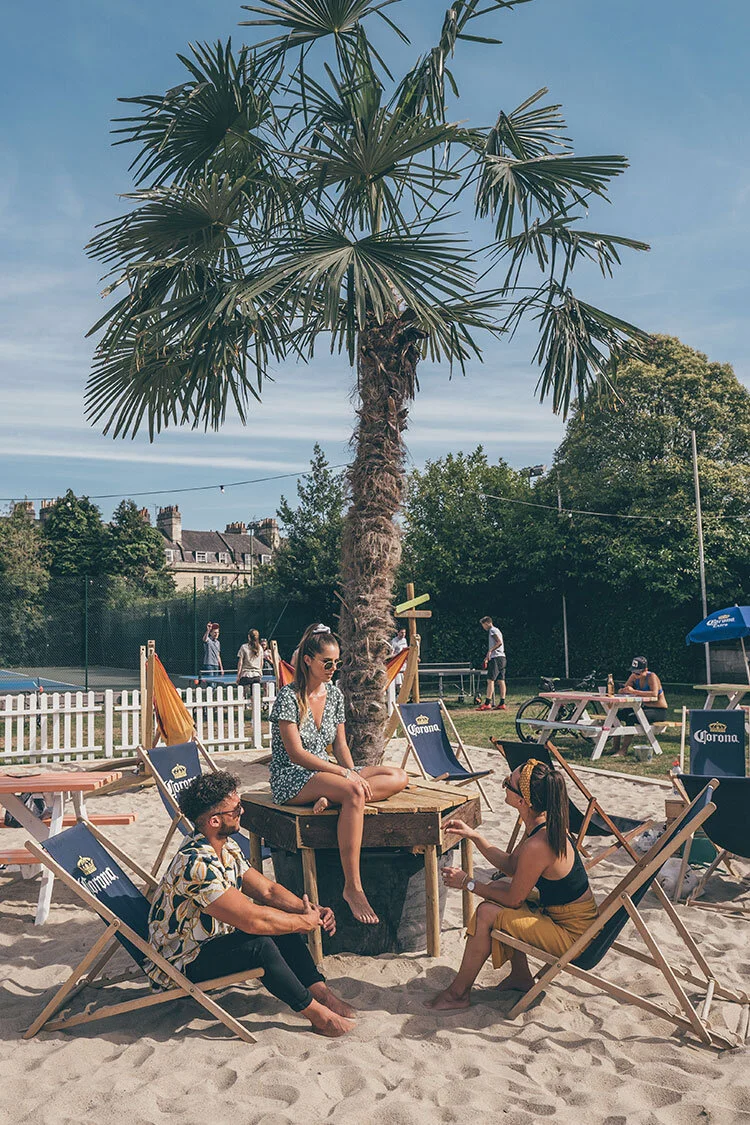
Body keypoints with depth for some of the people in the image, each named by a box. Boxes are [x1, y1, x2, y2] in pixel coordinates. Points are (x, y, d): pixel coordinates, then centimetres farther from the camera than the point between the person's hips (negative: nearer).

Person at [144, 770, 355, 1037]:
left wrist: (311, 910, -11)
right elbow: (253, 920, -33)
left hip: (211, 941, 10)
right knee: (259, 943, -28)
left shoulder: (228, 848, 0)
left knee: (284, 922, -4)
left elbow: (267, 890, 5)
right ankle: (317, 1014, -15)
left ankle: (322, 994, -2)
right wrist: (306, 921, -20)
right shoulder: (196, 863, -31)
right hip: (180, 965, -9)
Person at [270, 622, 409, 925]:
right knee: (354, 793, -37)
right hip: (291, 778, -7)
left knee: (398, 778, -12)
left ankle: (331, 799, -28)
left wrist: (353, 773, -8)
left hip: (325, 772, 7)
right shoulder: (289, 697, -12)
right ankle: (352, 888, -33)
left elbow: (340, 745, 12)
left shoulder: (334, 694, 9)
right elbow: (296, 754, -18)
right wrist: (347, 775, -23)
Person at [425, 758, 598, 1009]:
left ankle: (457, 993, 7)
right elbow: (510, 865, 11)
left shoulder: (537, 846, -31)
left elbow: (514, 900, -16)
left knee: (487, 913, -12)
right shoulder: (548, 824, -3)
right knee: (497, 887, 15)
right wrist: (473, 835, 6)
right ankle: (521, 977, 25)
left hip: (571, 933, -9)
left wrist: (468, 883, -5)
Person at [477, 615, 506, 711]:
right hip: (502, 657, 10)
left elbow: (500, 642, -19)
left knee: (490, 680, -11)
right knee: (501, 681, 6)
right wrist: (488, 657, 26)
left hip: (496, 658, -10)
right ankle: (502, 704, 5)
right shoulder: (496, 630, 23)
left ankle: (487, 703, -14)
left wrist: (490, 651, -20)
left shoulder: (492, 630, -6)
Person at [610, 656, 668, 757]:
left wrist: (634, 691, -38)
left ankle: (623, 750, -25)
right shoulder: (634, 676, 1)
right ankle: (615, 747, -4)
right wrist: (626, 690, -23)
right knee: (618, 712, -9)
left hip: (659, 711, -7)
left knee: (631, 717, -30)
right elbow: (623, 690, 2)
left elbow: (654, 693, -36)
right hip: (646, 708, 7)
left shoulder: (652, 676, -19)